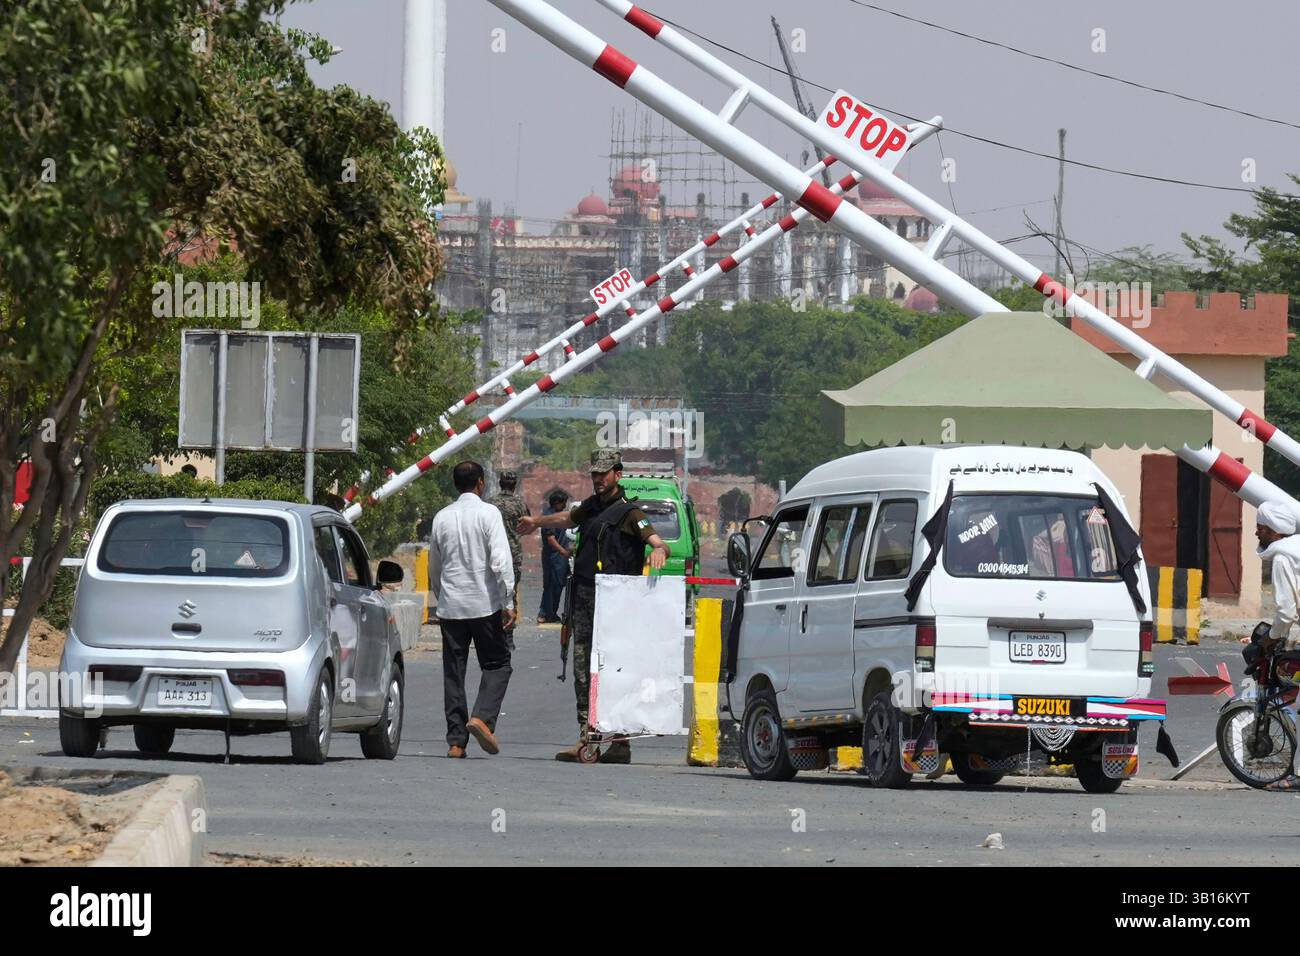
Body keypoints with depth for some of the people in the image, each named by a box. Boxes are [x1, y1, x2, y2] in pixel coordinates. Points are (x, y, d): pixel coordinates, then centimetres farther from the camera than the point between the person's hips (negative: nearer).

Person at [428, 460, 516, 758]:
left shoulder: (441, 518, 8)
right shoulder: (487, 513, -6)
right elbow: (500, 560, -14)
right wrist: (508, 603, -12)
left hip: (450, 605, 4)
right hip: (484, 603, -4)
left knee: (453, 672, 6)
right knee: (497, 664, 6)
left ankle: (456, 741, 3)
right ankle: (483, 717, -17)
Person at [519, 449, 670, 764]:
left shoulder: (628, 513, -4)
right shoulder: (592, 507, 18)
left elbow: (659, 543, -13)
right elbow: (568, 519, 39)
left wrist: (658, 551, -36)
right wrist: (537, 523, 54)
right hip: (583, 599, 7)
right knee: (583, 671, 3)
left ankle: (620, 742, -8)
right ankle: (585, 738, 3)